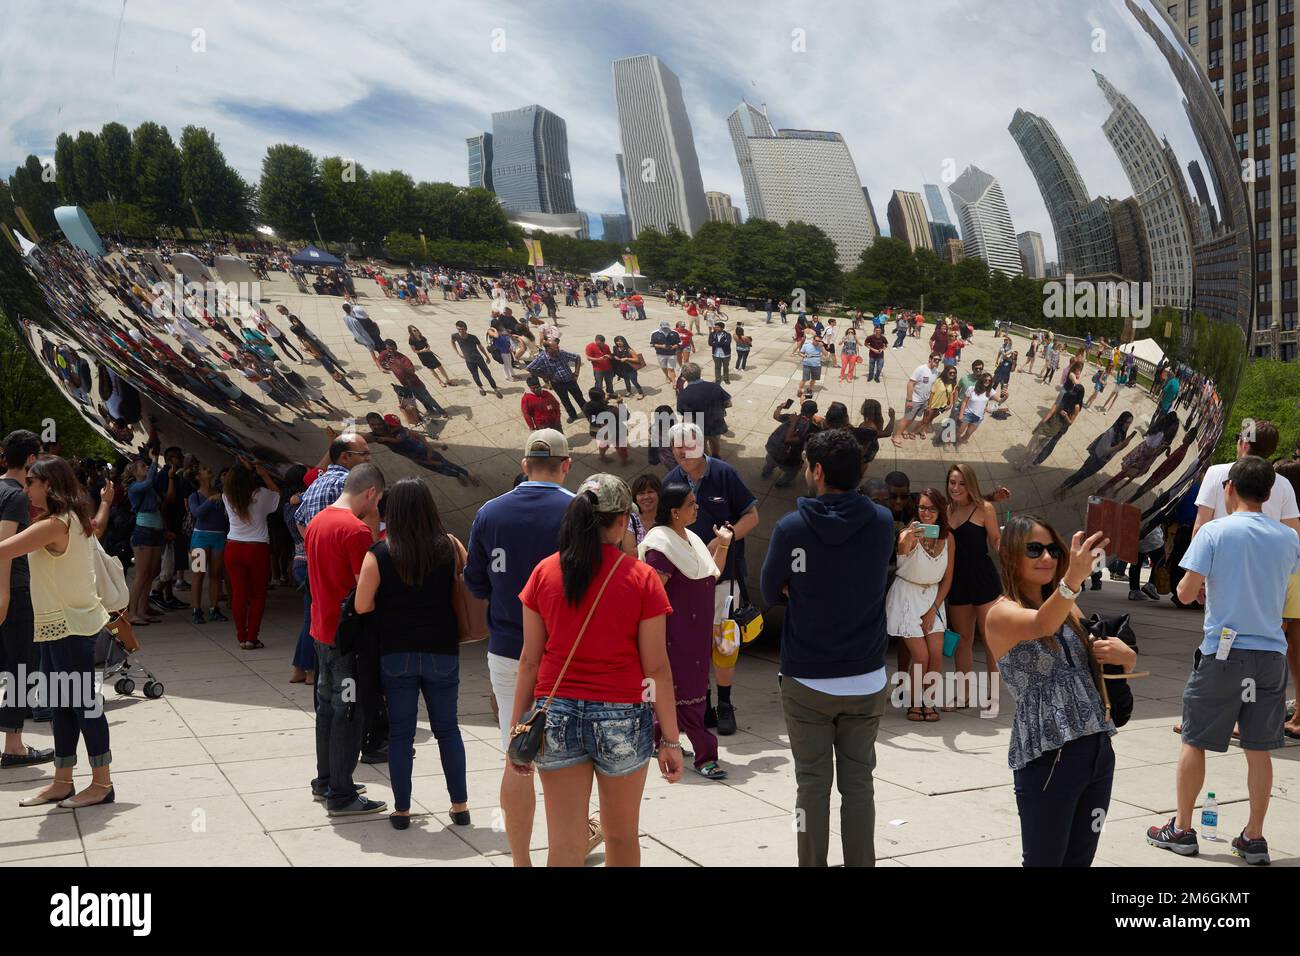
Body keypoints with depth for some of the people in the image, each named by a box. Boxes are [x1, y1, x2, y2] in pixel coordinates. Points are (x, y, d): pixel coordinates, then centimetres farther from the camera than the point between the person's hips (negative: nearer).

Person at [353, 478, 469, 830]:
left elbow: (362, 606, -11)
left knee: (400, 732, 9)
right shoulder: (450, 547, -7)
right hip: (442, 652, 1)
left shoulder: (379, 554, -11)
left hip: (396, 655, -1)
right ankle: (460, 805, 19)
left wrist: (391, 604, 7)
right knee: (448, 729, 14)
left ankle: (401, 809, 15)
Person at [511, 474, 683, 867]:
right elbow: (657, 668, -6)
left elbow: (530, 660, 1)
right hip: (622, 717, -1)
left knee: (565, 844, 5)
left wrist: (518, 726, 8)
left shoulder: (544, 572, 0)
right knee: (622, 836, 17)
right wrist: (670, 738, 0)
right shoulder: (641, 578, -6)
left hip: (558, 717, 2)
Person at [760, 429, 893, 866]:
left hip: (806, 680, -2)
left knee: (812, 784, 7)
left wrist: (806, 590, 6)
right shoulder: (881, 523, -3)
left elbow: (771, 592, 0)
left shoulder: (792, 527, -12)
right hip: (866, 680, 2)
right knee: (858, 782, 10)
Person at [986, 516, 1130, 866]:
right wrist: (1073, 578, -51)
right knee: (1044, 860, 1)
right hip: (1047, 758, -7)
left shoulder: (1069, 610, 13)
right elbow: (1041, 625, -32)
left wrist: (1124, 654, -6)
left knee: (1080, 859, 15)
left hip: (1097, 749, 7)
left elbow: (1125, 659, 20)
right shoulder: (1002, 613, -8)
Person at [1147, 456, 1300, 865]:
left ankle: (1182, 830, 17)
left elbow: (1186, 593, -12)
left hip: (1223, 652, -4)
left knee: (1194, 741, 9)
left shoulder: (1213, 532, -9)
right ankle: (1254, 838, 16)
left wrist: (1196, 586, 11)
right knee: (1259, 749, 10)